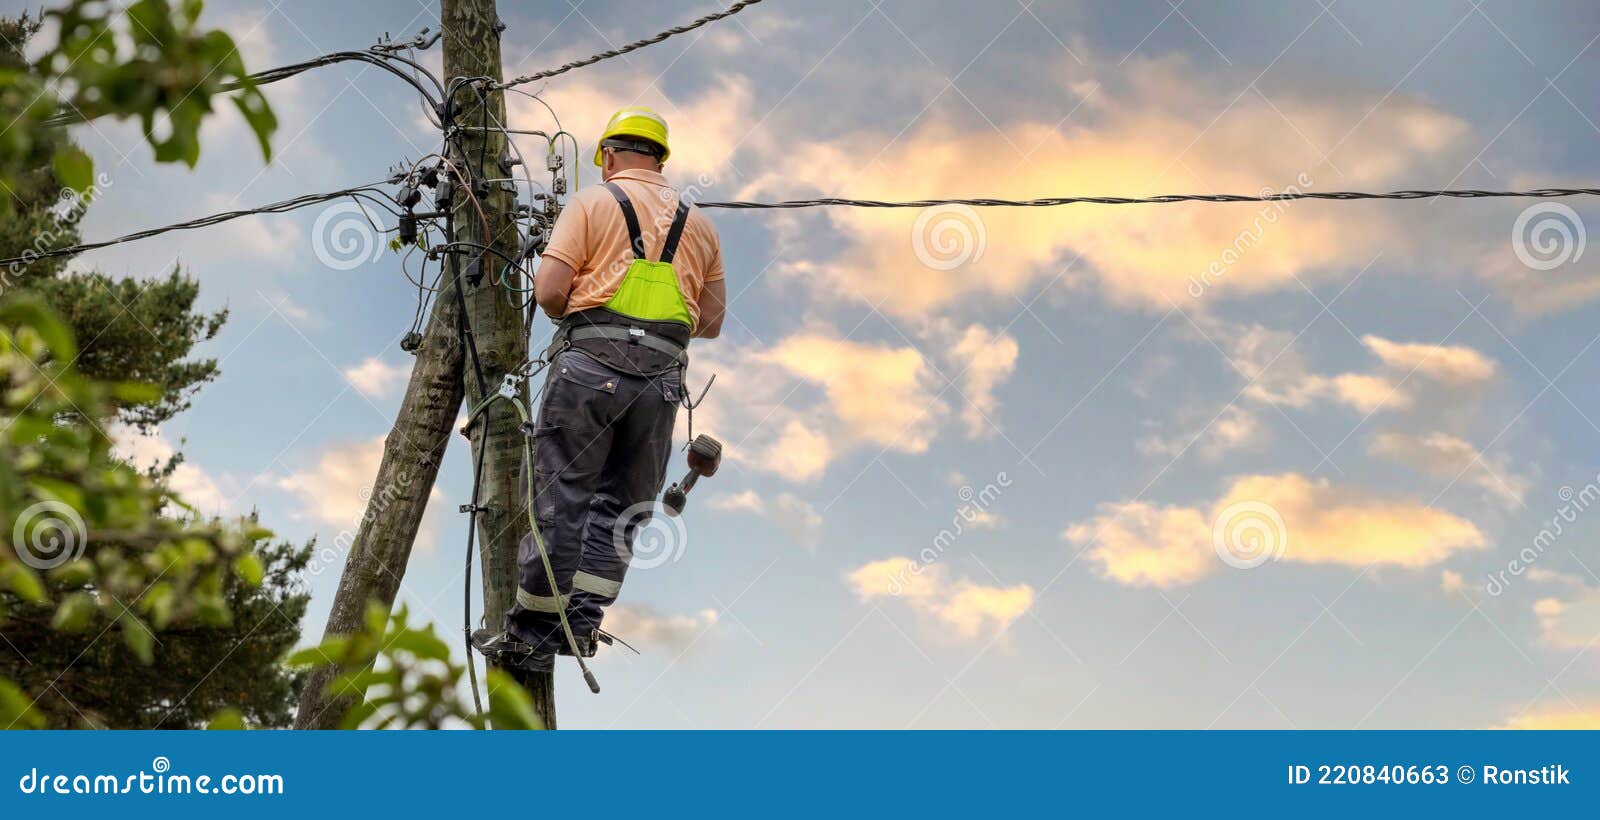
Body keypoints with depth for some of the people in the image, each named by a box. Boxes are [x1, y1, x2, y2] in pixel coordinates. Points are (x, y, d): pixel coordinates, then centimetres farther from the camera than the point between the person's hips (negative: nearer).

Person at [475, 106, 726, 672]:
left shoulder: (593, 202, 5)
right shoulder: (699, 224, 19)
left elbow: (548, 291, -5)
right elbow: (711, 322, 17)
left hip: (591, 363, -3)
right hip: (663, 376, 4)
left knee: (559, 496, -1)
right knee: (622, 504, 10)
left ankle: (533, 631, 1)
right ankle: (583, 619, 2)